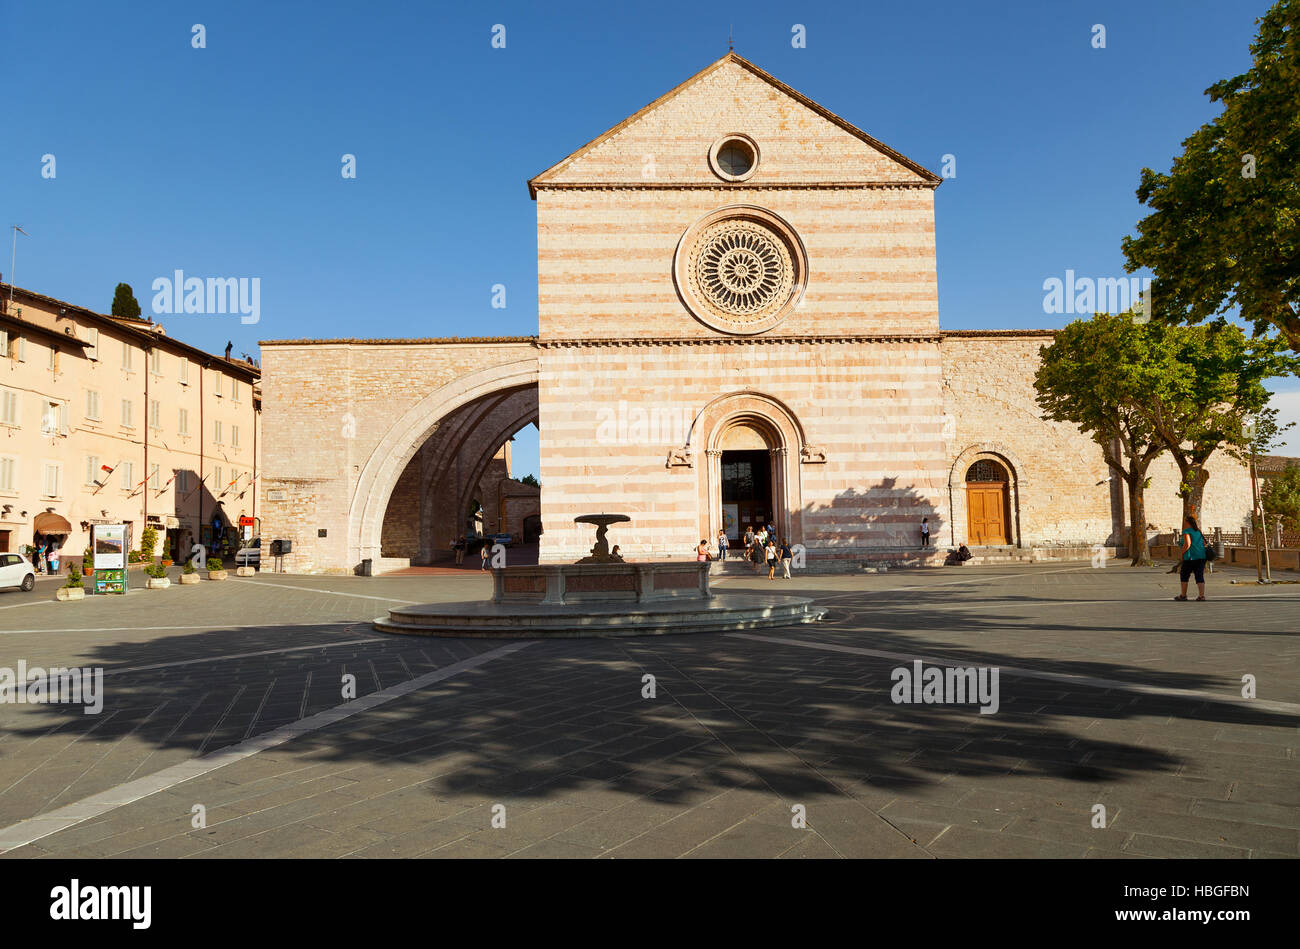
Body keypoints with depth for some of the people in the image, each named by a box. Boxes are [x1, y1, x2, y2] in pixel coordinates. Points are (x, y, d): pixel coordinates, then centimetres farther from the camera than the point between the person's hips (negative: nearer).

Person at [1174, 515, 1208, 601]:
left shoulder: (1187, 531, -8)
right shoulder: (1199, 531, 14)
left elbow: (1187, 544, -19)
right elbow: (1204, 544, 17)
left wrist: (1182, 553, -8)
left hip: (1191, 557, -6)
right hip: (1201, 556, 6)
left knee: (1184, 575, 9)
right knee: (1200, 576, 5)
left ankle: (1183, 595, 14)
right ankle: (1202, 595, -6)